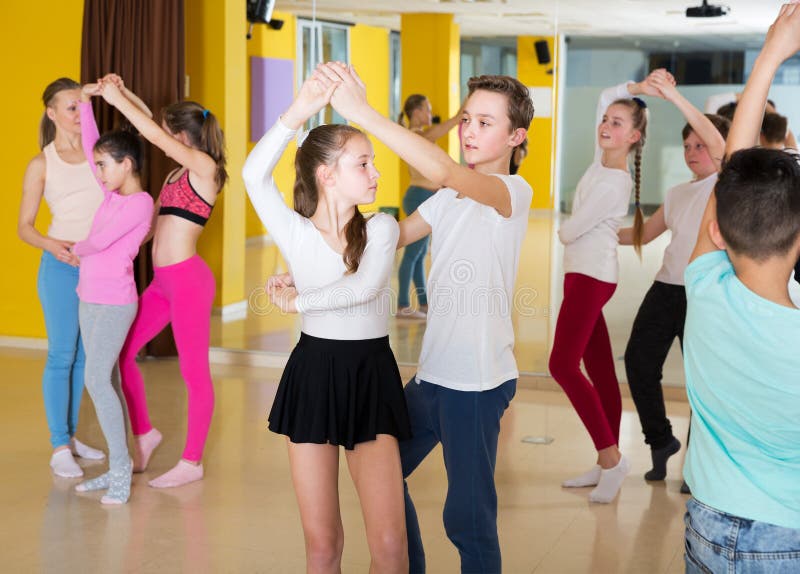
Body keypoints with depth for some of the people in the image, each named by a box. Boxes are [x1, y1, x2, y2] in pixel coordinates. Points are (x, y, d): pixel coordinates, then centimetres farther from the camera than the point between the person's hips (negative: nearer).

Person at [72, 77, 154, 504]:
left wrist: (76, 250, 2)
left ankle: (121, 469, -7)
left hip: (115, 301, -9)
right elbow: (90, 146, 15)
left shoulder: (140, 203, -14)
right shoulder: (111, 192, 10)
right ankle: (117, 469, 14)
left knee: (97, 380, -14)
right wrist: (87, 100, 8)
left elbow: (101, 240, -19)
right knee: (102, 381, 8)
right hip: (91, 299, 9)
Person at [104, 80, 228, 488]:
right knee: (120, 352, 11)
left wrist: (118, 99, -9)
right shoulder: (176, 174, 16)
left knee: (194, 371, 0)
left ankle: (192, 462, 9)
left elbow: (155, 138, -17)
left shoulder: (205, 166, -7)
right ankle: (144, 433, 26)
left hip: (188, 279, -9)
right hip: (162, 281, 9)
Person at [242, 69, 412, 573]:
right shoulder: (296, 231, -3)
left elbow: (365, 288, -21)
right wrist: (300, 111, -28)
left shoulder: (381, 228, -2)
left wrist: (297, 300, -11)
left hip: (371, 376, 0)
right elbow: (255, 175, -21)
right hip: (312, 375, 0)